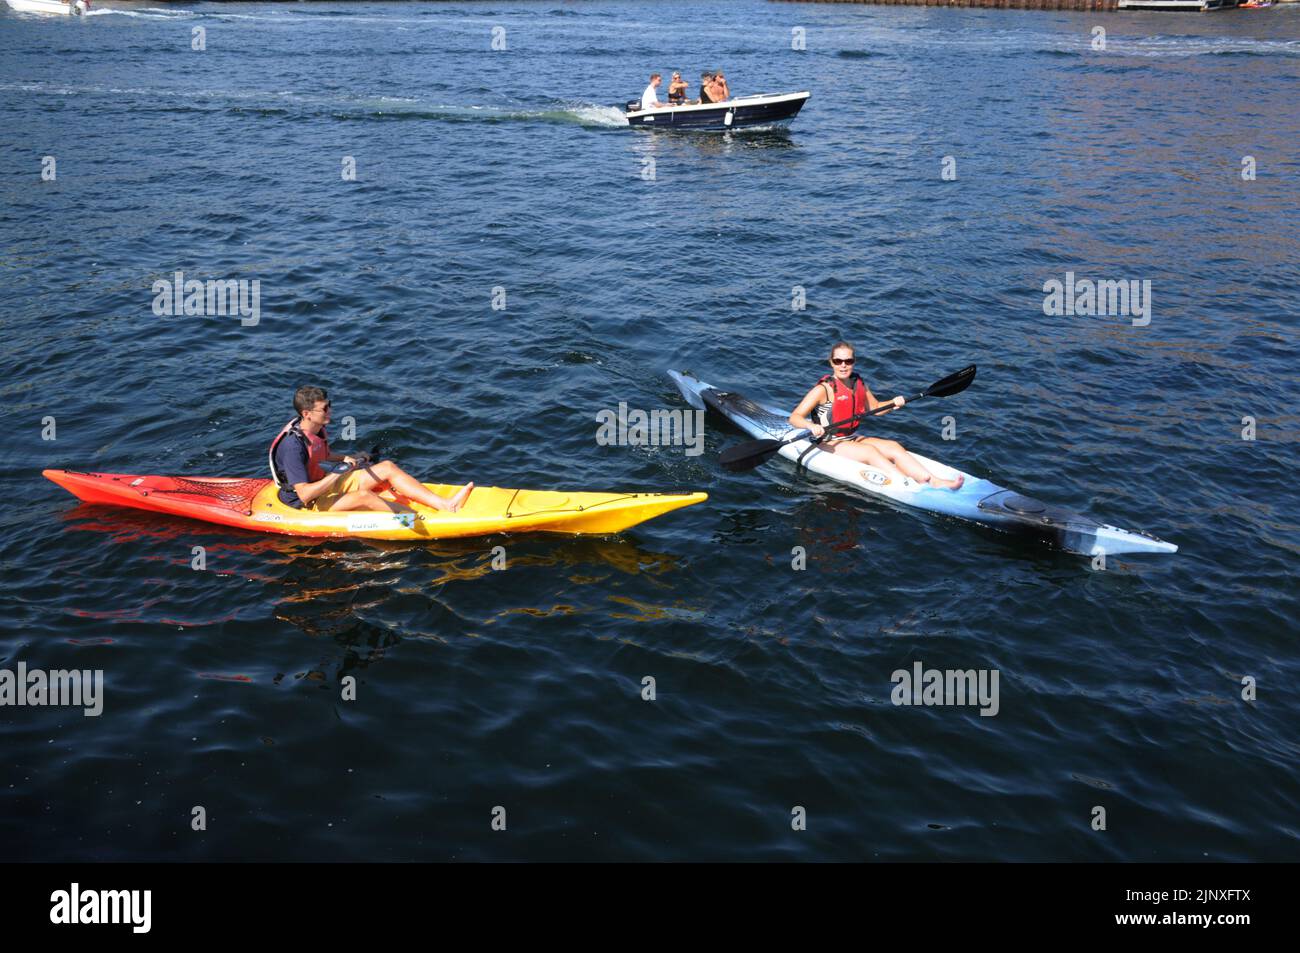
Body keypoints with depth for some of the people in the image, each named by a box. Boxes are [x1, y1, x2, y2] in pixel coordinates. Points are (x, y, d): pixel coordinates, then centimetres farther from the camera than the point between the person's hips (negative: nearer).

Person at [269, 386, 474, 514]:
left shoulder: (316, 429, 1)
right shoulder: (293, 445, -28)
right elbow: (304, 494, -32)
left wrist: (345, 458, 8)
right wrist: (337, 476, -34)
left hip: (325, 484, 9)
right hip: (310, 503, -9)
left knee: (387, 467, -5)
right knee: (363, 496, -35)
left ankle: (446, 504, -16)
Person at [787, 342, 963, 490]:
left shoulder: (859, 384, 5)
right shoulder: (824, 389, -16)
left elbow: (876, 408, 21)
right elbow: (794, 417, -21)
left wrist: (893, 404, 0)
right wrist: (811, 426, -42)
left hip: (850, 439, 7)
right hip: (827, 443, -7)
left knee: (894, 447, -12)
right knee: (870, 452, -29)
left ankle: (935, 481, -26)